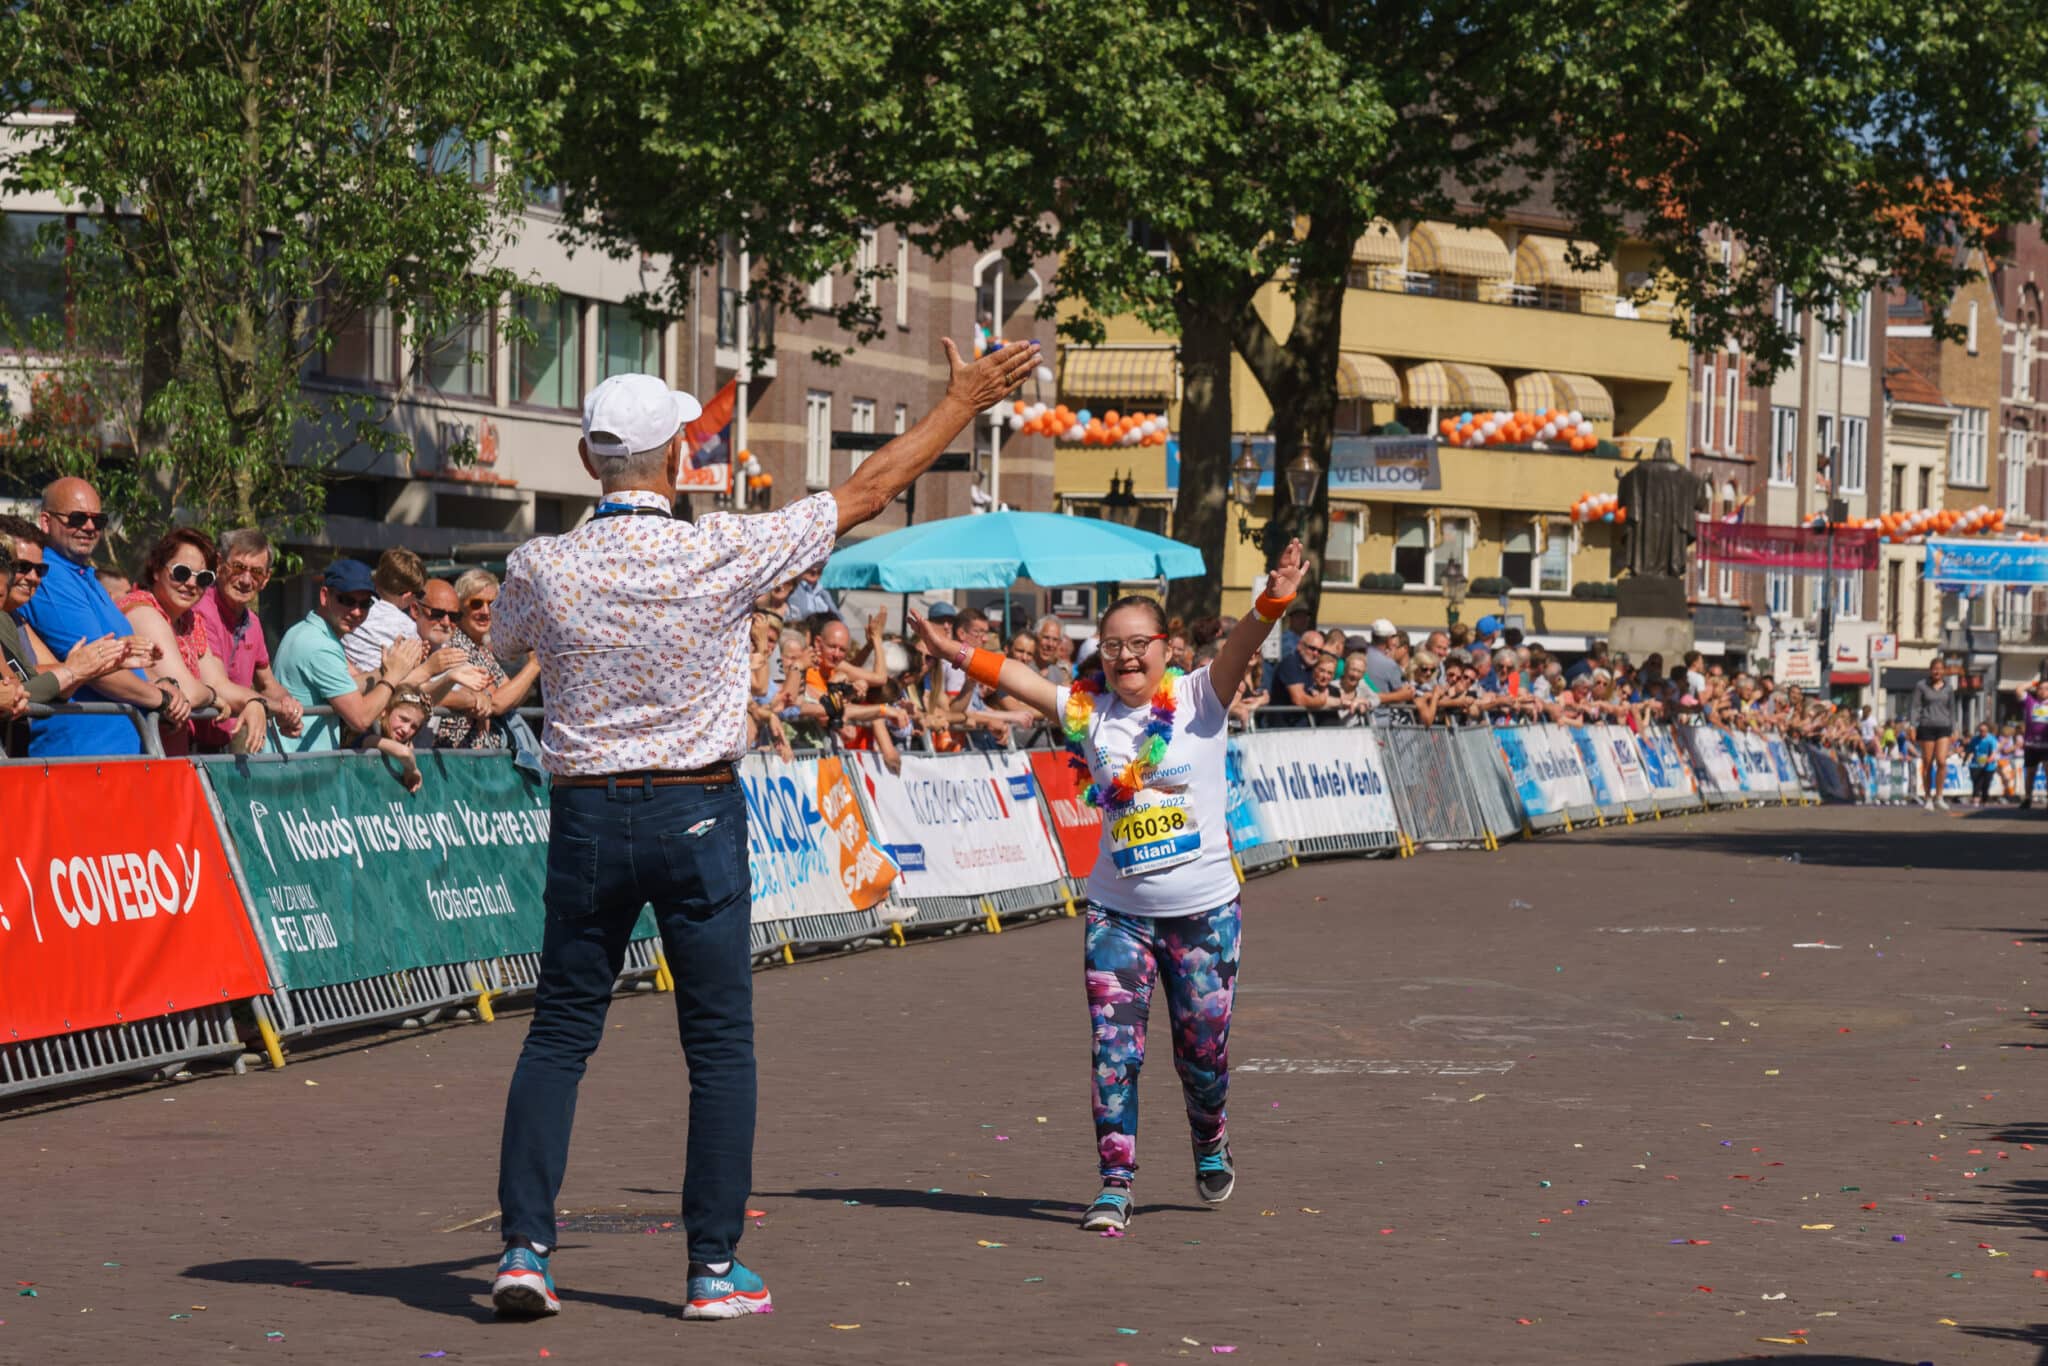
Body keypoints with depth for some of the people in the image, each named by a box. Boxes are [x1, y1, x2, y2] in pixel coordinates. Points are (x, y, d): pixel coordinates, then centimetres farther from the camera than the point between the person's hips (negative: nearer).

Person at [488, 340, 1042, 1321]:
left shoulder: (540, 570, -7)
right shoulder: (724, 554, -11)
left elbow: (506, 643, 18)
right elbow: (869, 491, -1)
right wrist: (965, 402, 11)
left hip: (585, 817, 2)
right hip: (697, 814, -2)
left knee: (559, 1034, 9)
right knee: (719, 1044, 6)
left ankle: (524, 1247, 0)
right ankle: (716, 1268, 5)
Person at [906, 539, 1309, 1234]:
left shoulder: (1197, 698, -4)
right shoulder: (1088, 710, 3)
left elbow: (1238, 649, -21)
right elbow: (1014, 677, 1)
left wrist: (1271, 603, -38)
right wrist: (955, 653, -10)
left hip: (1204, 908, -1)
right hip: (1117, 911, 1)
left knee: (1203, 1048, 9)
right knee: (1114, 1047, -7)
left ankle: (1210, 1141, 38)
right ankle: (1115, 1185, -2)